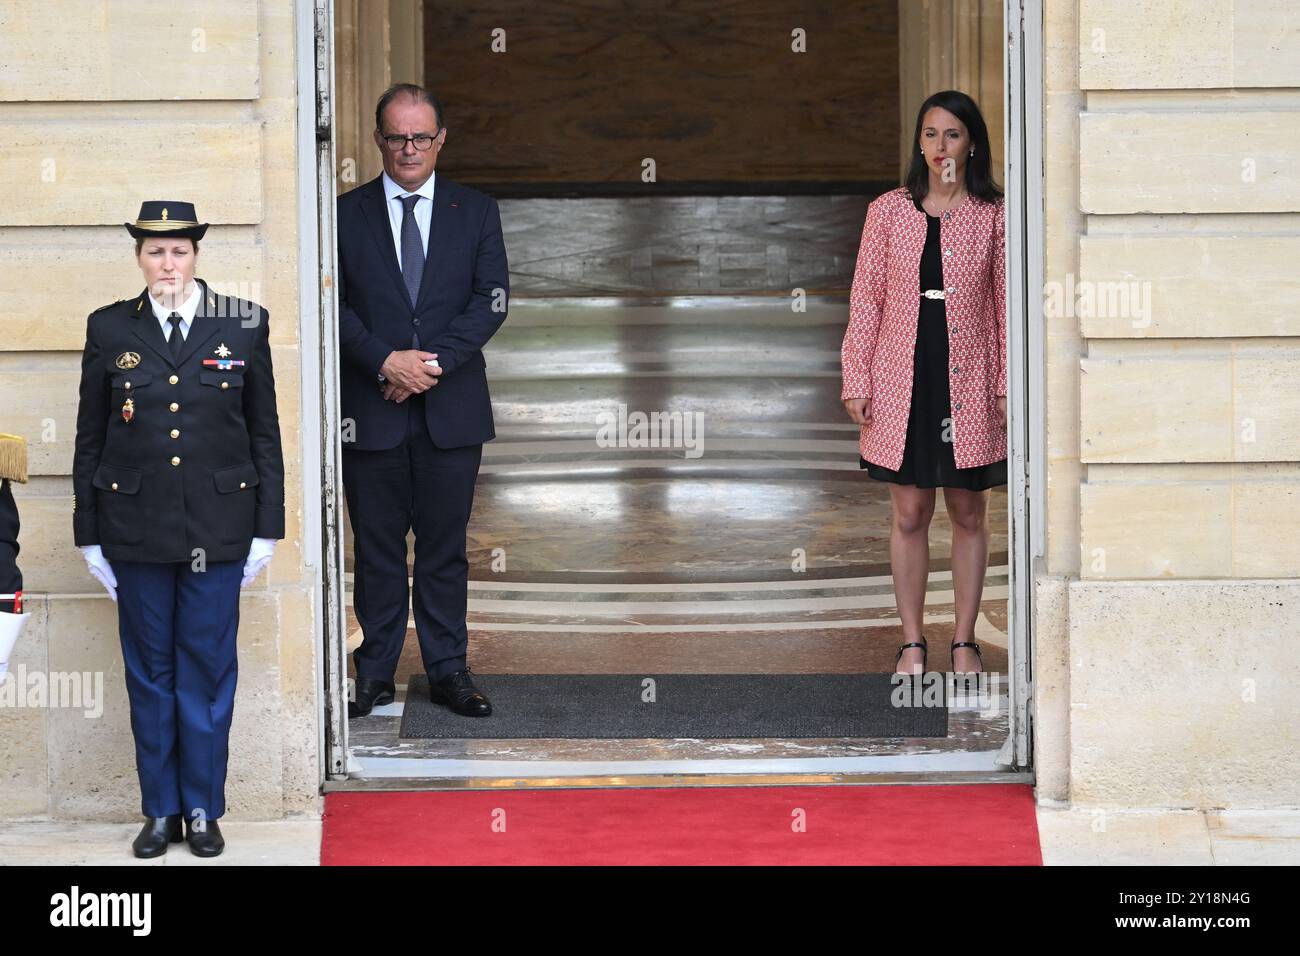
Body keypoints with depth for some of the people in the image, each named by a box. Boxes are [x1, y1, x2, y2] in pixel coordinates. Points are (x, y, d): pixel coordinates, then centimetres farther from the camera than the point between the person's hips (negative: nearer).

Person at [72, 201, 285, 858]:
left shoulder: (244, 324, 3)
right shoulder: (109, 329, 4)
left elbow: (265, 433, 6)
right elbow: (89, 440, 7)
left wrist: (265, 530, 3)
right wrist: (90, 537, 4)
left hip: (218, 528, -1)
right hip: (136, 530, 1)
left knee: (207, 672, 3)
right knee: (149, 674, 6)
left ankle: (203, 810, 13)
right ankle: (160, 811, 15)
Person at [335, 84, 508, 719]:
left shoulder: (476, 212, 7)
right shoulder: (347, 214, 5)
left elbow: (492, 300, -1)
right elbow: (335, 304, -2)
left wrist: (434, 359, -13)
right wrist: (386, 361, -15)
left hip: (451, 408, 1)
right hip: (370, 408, -1)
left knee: (445, 546, 6)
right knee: (376, 548, 5)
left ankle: (448, 670, 14)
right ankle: (375, 673, 13)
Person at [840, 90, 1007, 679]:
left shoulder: (993, 216, 2)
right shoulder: (888, 212, 4)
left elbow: (1006, 304, 4)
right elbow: (866, 300, 5)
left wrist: (1008, 385, -1)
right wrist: (856, 380, -1)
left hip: (968, 382, 0)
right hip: (903, 380, 0)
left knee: (968, 513, 6)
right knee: (910, 514, 3)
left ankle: (965, 640, 16)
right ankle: (912, 642, 13)